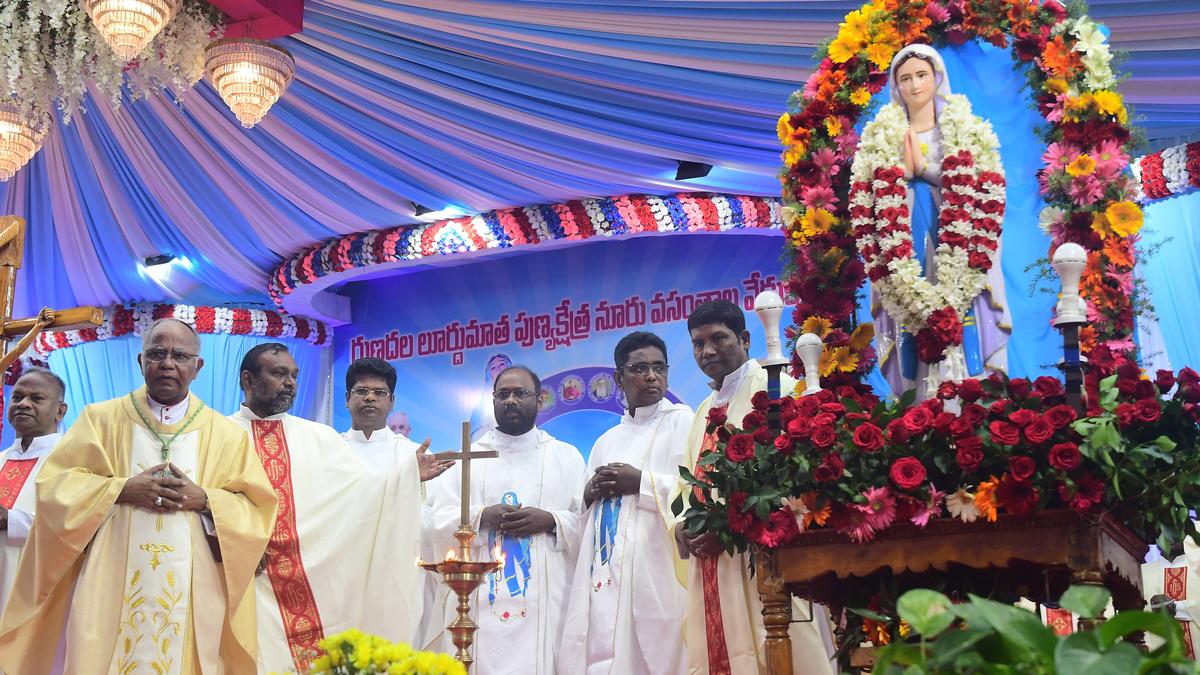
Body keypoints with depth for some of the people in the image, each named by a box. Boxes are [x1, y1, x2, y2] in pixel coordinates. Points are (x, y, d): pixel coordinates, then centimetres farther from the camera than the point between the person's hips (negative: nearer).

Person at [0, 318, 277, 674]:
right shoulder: (101, 418, 8)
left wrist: (204, 500, -12)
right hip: (111, 587, 0)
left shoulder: (226, 434, 8)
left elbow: (258, 508, 4)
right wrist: (122, 489, -11)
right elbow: (53, 483, 2)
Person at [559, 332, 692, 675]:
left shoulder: (682, 422, 4)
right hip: (604, 575, 5)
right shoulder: (606, 441, 22)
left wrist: (642, 482, -11)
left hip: (655, 571, -5)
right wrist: (589, 494, 3)